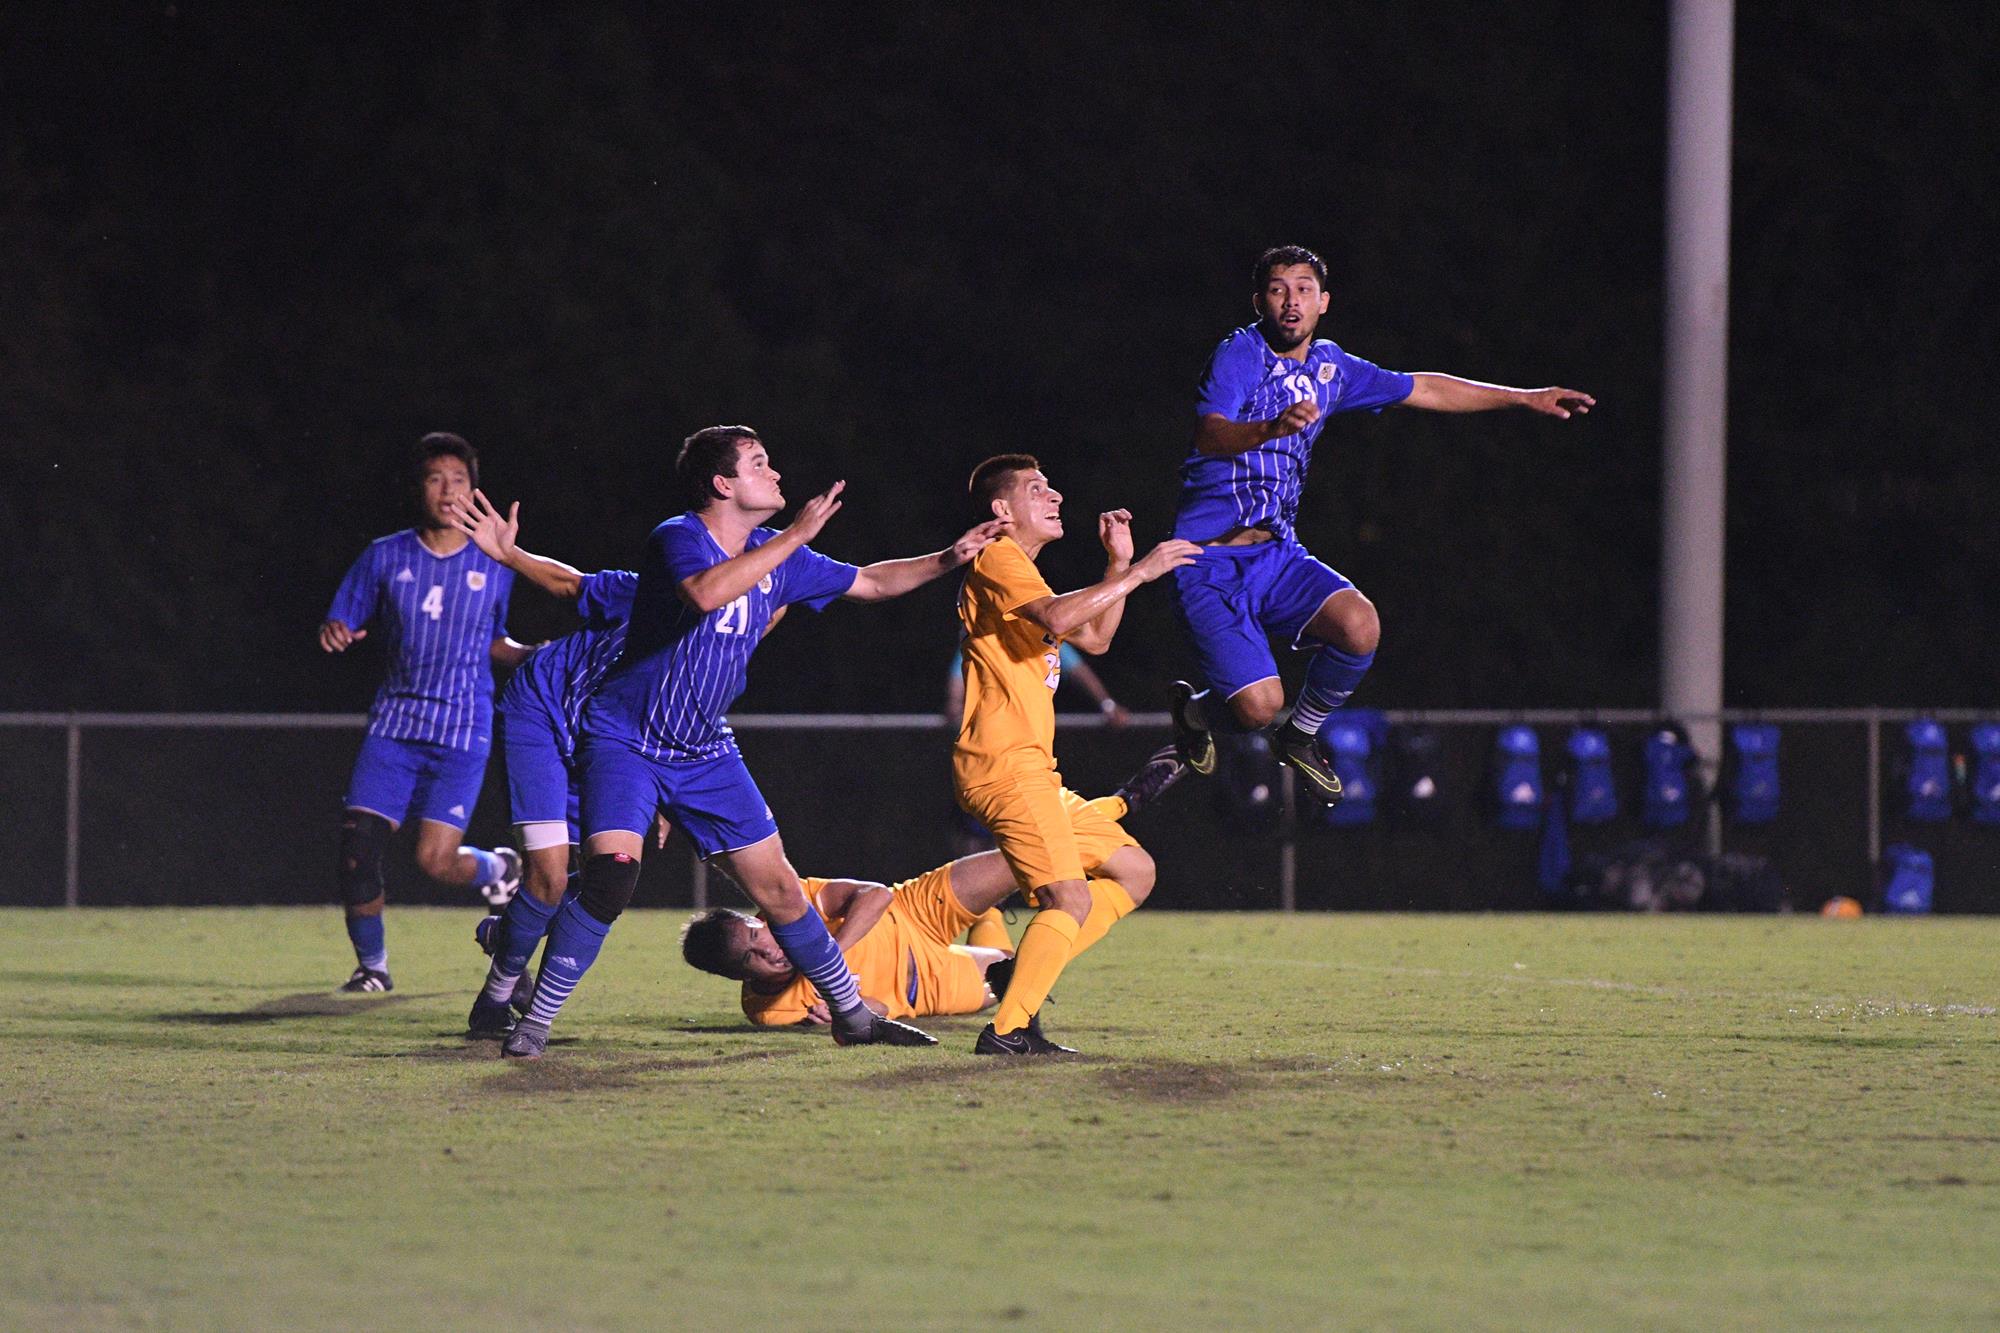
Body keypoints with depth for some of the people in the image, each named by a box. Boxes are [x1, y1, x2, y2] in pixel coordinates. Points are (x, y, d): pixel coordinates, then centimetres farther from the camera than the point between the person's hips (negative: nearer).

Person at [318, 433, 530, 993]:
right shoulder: (385, 557, 4)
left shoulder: (494, 567, 3)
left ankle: (497, 868, 23)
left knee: (435, 858, -13)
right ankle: (371, 964, 9)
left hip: (464, 732, -2)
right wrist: (333, 632, -15)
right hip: (395, 721, 2)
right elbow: (342, 625, 9)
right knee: (357, 846, -12)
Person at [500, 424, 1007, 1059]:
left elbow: (869, 582, 19)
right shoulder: (678, 538, -17)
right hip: (625, 739, -6)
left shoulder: (776, 556, 5)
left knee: (777, 886, 5)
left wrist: (949, 558, 9)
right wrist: (794, 537, -36)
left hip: (704, 753, 6)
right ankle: (534, 1023, -13)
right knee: (611, 874, -24)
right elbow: (707, 592, -40)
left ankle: (852, 1014, 20)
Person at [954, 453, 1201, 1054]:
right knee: (1071, 900, -19)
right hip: (1004, 766, -10)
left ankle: (1025, 973, 7)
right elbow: (1057, 617, -24)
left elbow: (1094, 638, 27)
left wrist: (1119, 564, 17)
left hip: (1033, 772, 10)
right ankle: (1006, 1030, -21)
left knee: (1135, 871, 12)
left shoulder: (1019, 571, 27)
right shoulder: (997, 559, -6)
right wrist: (1136, 574, -18)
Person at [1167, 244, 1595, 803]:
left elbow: (1422, 390, 22)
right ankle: (1193, 710, 20)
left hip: (1277, 552, 6)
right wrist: (1273, 427, -53)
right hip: (1210, 563, -6)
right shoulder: (1240, 354, -14)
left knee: (1359, 627, -22)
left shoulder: (1330, 366, 8)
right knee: (1258, 706, -19)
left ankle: (1301, 736, 8)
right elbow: (1209, 436, -32)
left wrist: (1527, 398, 25)